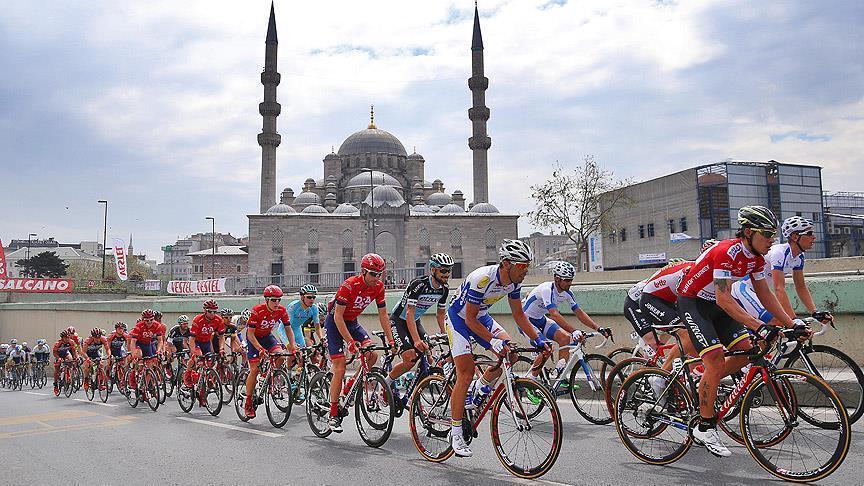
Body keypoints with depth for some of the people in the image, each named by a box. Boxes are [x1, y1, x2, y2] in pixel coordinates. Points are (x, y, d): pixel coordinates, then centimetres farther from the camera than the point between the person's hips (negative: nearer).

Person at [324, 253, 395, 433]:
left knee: (372, 355, -15)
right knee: (339, 369, -11)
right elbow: (338, 316, -28)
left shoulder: (378, 286, -11)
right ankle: (333, 416, -1)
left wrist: (390, 340, -11)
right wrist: (350, 342, -33)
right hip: (334, 323, -6)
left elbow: (383, 315, -4)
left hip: (352, 322, 6)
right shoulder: (349, 285, -29)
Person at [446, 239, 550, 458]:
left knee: (510, 353, -12)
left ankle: (477, 391, 10)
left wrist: (538, 339, -9)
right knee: (466, 375, -12)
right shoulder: (481, 279, -34)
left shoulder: (514, 281, -13)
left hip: (481, 316, 7)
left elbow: (518, 314, -1)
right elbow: (470, 319, -28)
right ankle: (456, 434, -1)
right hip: (459, 318, -7)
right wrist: (493, 340, -34)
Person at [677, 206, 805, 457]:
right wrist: (758, 325, -41)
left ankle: (702, 384, 16)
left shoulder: (756, 257, -2)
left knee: (746, 349, -6)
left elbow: (764, 294, 6)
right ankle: (705, 428, -9)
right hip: (692, 302, -8)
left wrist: (790, 323, -4)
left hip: (717, 304, 8)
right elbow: (724, 299, -35)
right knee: (716, 359, -19)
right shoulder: (728, 252, -29)